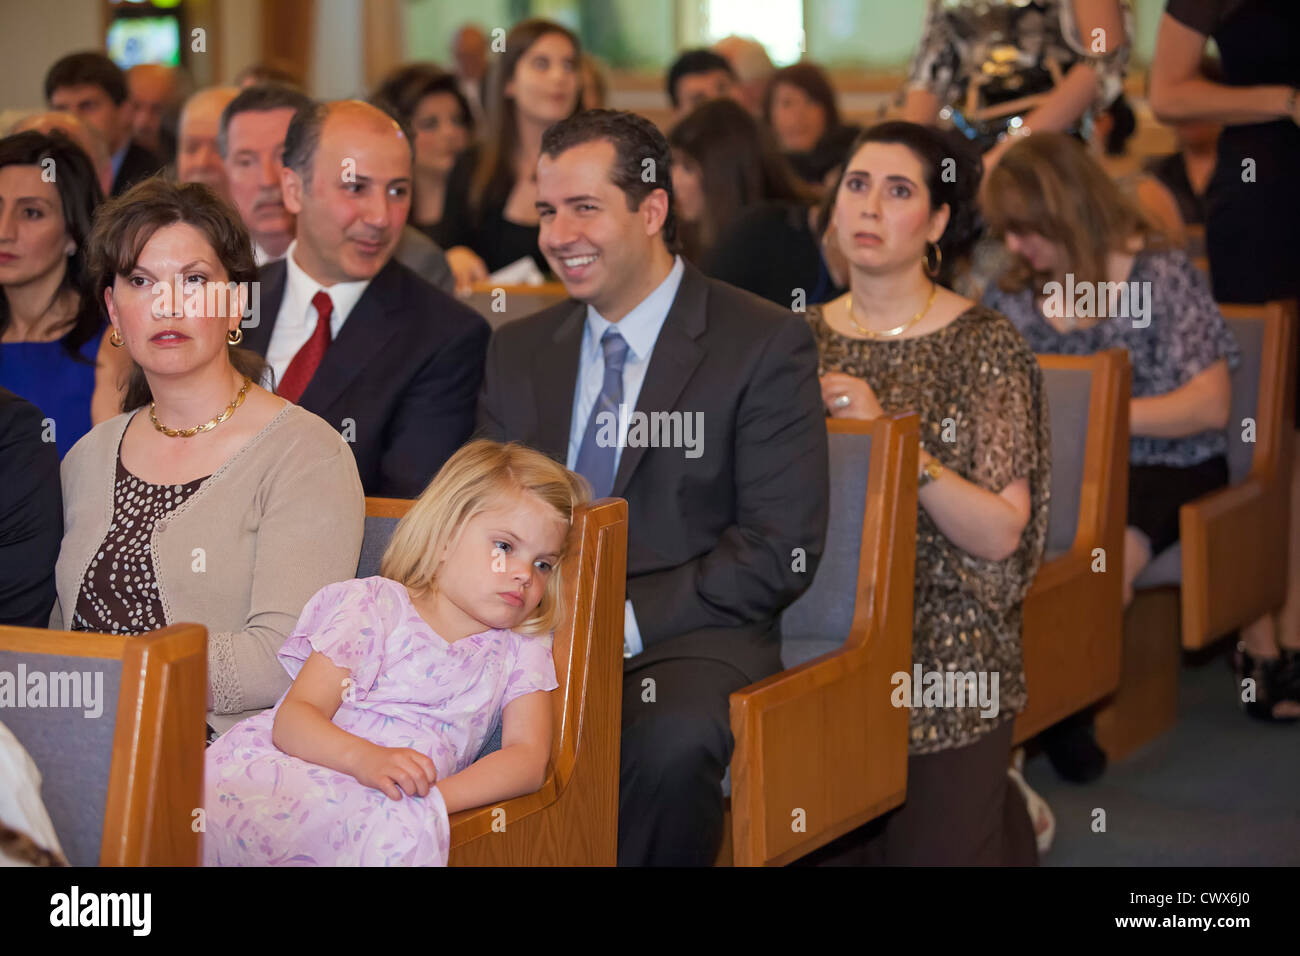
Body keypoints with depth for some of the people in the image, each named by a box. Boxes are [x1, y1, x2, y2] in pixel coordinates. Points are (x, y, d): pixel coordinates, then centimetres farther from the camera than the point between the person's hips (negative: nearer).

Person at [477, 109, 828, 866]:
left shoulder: (765, 344, -1)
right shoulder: (519, 351, 17)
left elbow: (780, 549, -8)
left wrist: (626, 620, -17)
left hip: (685, 637, -3)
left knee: (670, 743, -37)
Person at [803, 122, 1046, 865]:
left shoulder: (984, 346, -7)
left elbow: (999, 534, -14)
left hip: (945, 653, -4)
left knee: (933, 846, -1)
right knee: (825, 851, 5)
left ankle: (1004, 816, 28)